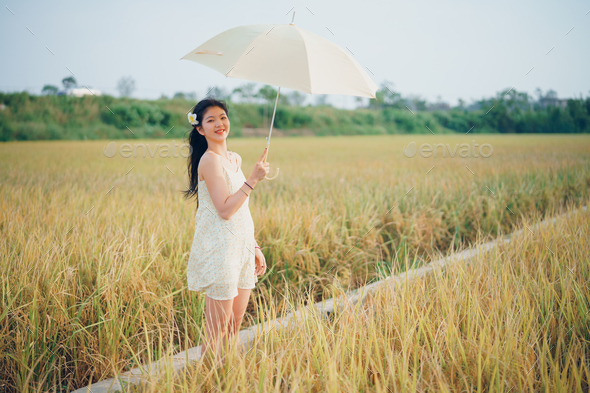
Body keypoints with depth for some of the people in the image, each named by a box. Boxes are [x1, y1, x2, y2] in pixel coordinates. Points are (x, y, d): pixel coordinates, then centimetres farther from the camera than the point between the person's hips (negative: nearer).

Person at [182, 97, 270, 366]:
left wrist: (255, 248, 17)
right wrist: (253, 179, -21)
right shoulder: (209, 160, -13)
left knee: (235, 324, 14)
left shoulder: (235, 159, 13)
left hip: (240, 249, 8)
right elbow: (225, 209, -20)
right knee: (217, 330, 1)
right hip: (218, 251, -8)